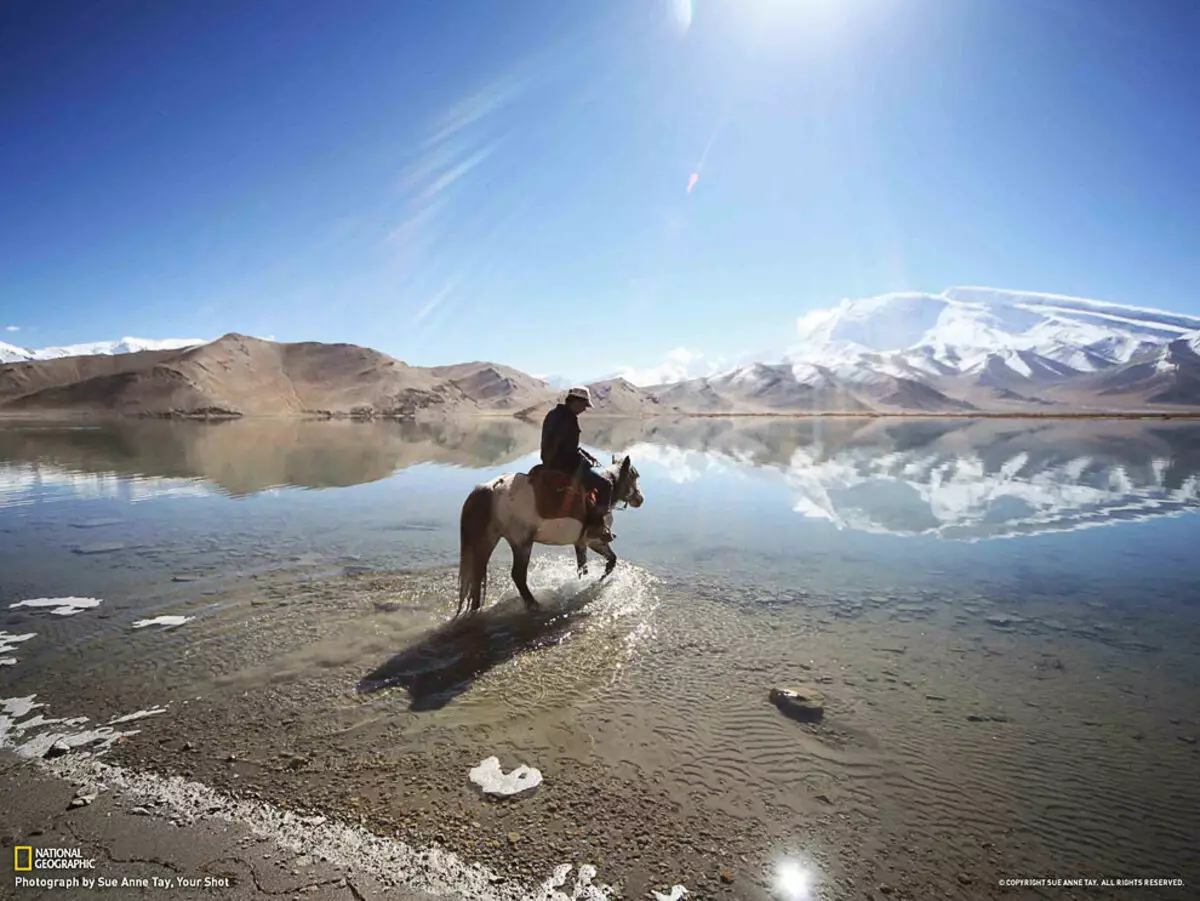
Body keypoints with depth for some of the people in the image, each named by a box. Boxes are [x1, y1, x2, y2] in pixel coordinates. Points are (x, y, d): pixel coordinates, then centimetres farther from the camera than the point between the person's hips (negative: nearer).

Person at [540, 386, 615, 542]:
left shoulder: (553, 414, 10)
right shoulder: (570, 419, -20)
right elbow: (571, 450, -25)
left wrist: (587, 456, 13)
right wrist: (587, 461, -10)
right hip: (565, 465, -10)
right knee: (605, 485, -4)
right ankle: (595, 525, -3)